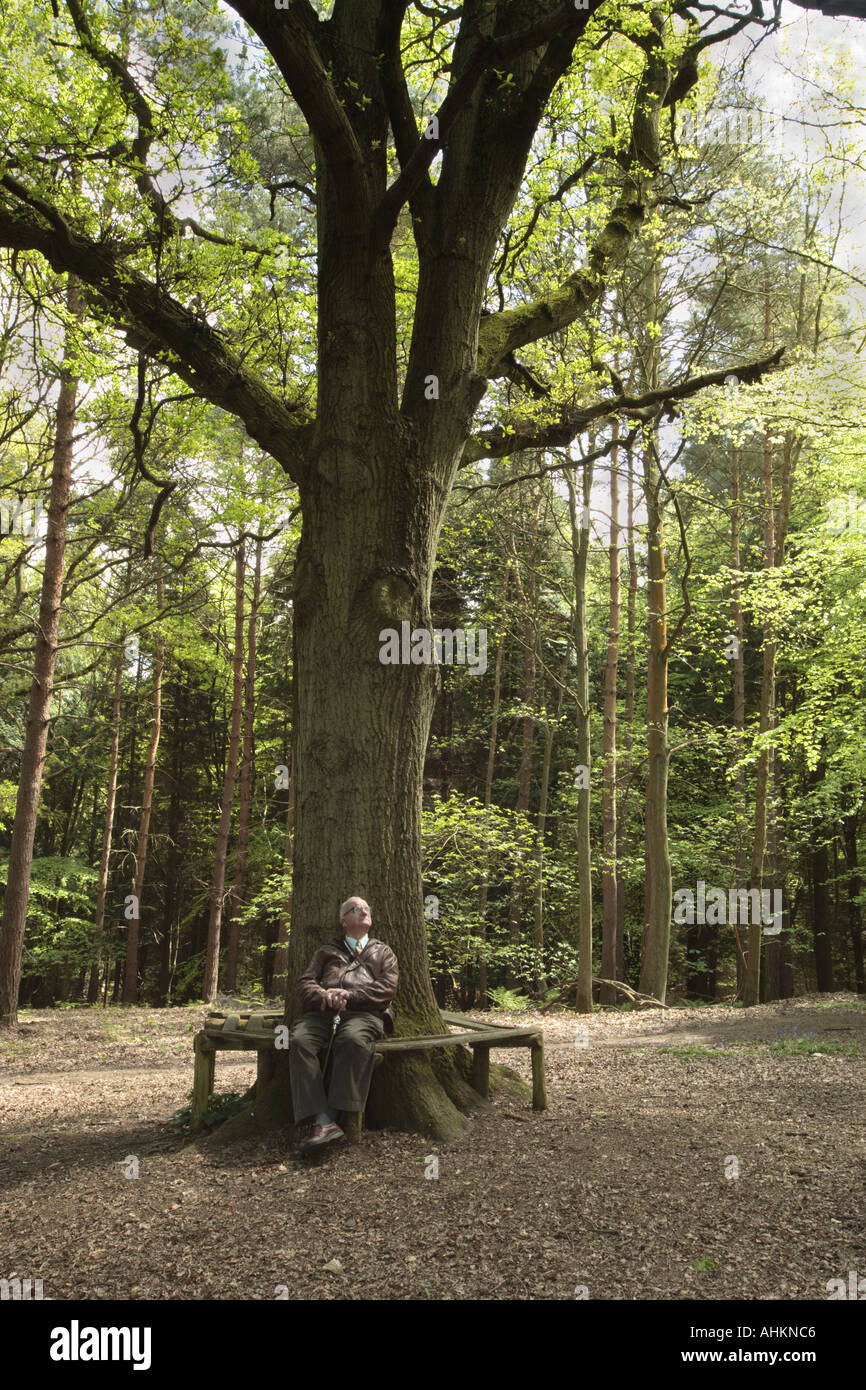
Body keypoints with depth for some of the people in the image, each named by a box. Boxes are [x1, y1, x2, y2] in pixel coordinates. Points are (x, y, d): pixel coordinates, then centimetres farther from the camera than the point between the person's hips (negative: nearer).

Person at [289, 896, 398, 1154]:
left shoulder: (383, 952, 27)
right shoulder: (327, 951, 31)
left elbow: (387, 988, 9)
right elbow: (305, 983, 19)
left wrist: (350, 995, -6)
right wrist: (323, 996, -6)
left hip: (364, 1013, -2)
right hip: (323, 1013, 2)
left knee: (353, 1040, -39)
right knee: (300, 1041, -33)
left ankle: (333, 1115, -37)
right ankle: (323, 1121, -40)